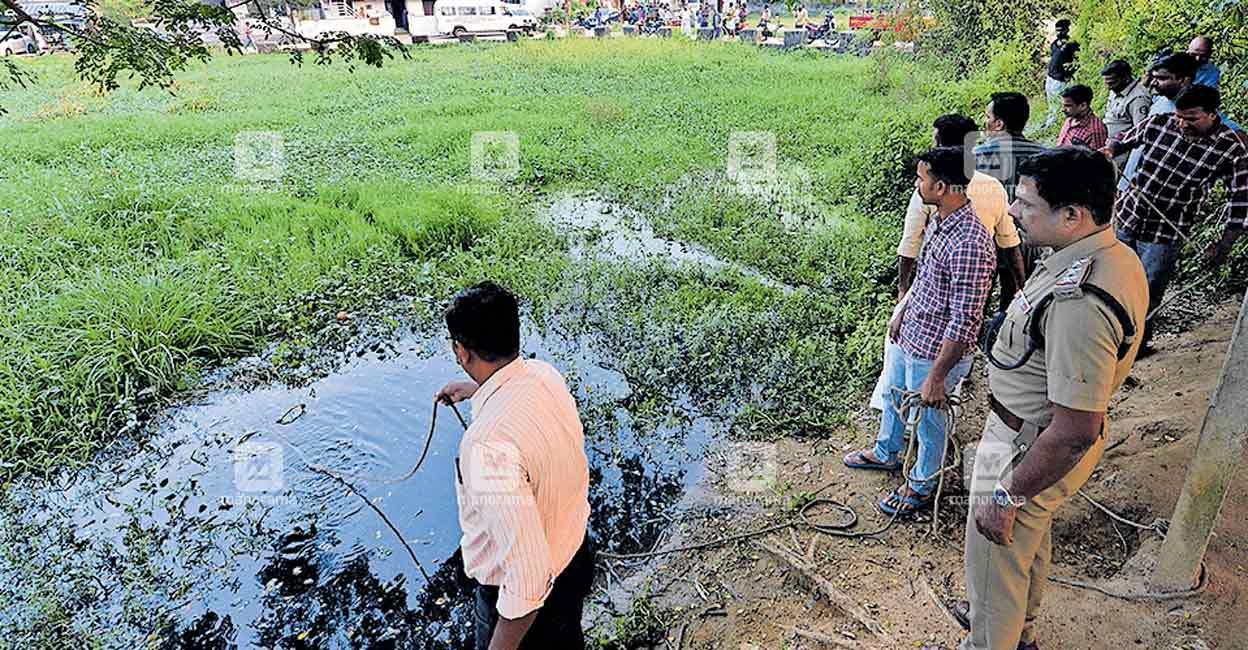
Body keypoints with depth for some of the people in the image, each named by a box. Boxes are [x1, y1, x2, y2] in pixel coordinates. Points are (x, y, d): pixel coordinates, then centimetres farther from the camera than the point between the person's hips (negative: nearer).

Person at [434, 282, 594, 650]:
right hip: (576, 554, 7)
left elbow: (527, 577, -35)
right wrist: (472, 389, 33)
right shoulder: (544, 374, -13)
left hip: (527, 597, -6)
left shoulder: (490, 447, -39)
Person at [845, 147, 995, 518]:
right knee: (894, 394, 29)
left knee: (926, 419, 14)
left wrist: (936, 376, -26)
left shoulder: (968, 245, -33)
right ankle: (885, 453, 55)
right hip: (910, 336, 9)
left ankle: (922, 487, 40)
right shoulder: (942, 220, -3)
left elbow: (965, 322, -30)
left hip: (936, 351, -9)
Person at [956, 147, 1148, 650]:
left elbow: (1075, 432, -34)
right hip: (1040, 434, 10)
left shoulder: (1081, 303, -37)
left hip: (1030, 451, -10)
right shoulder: (1114, 255, -4)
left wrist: (1006, 496, -23)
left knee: (994, 565, 14)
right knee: (1029, 541, 32)